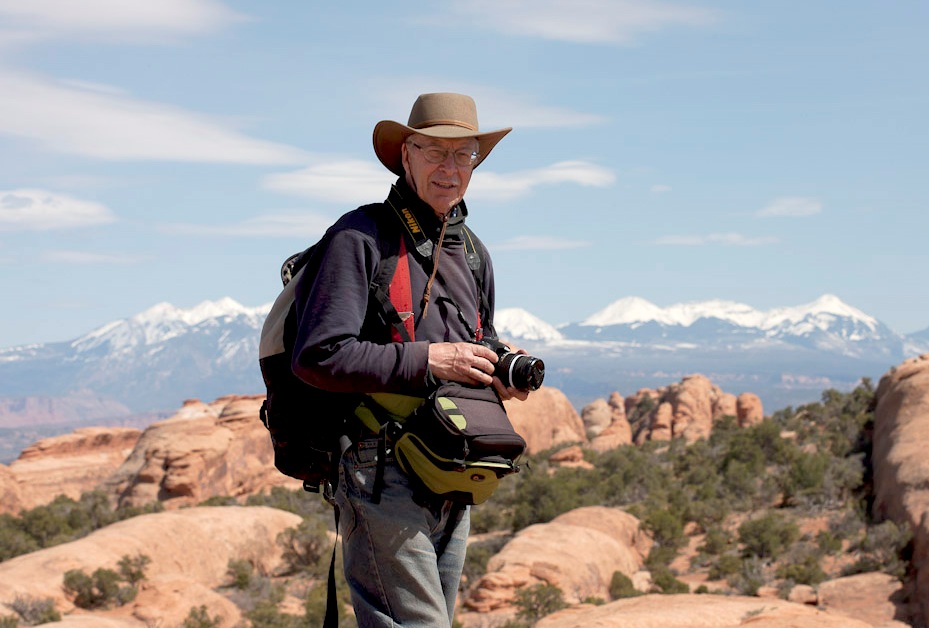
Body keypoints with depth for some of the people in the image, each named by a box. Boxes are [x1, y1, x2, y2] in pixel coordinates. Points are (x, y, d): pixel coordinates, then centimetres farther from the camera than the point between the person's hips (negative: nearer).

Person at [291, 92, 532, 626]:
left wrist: (503, 372, 4)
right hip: (383, 475, -8)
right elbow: (318, 357, -18)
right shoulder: (361, 236, -9)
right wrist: (426, 360, -18)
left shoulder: (471, 250, 16)